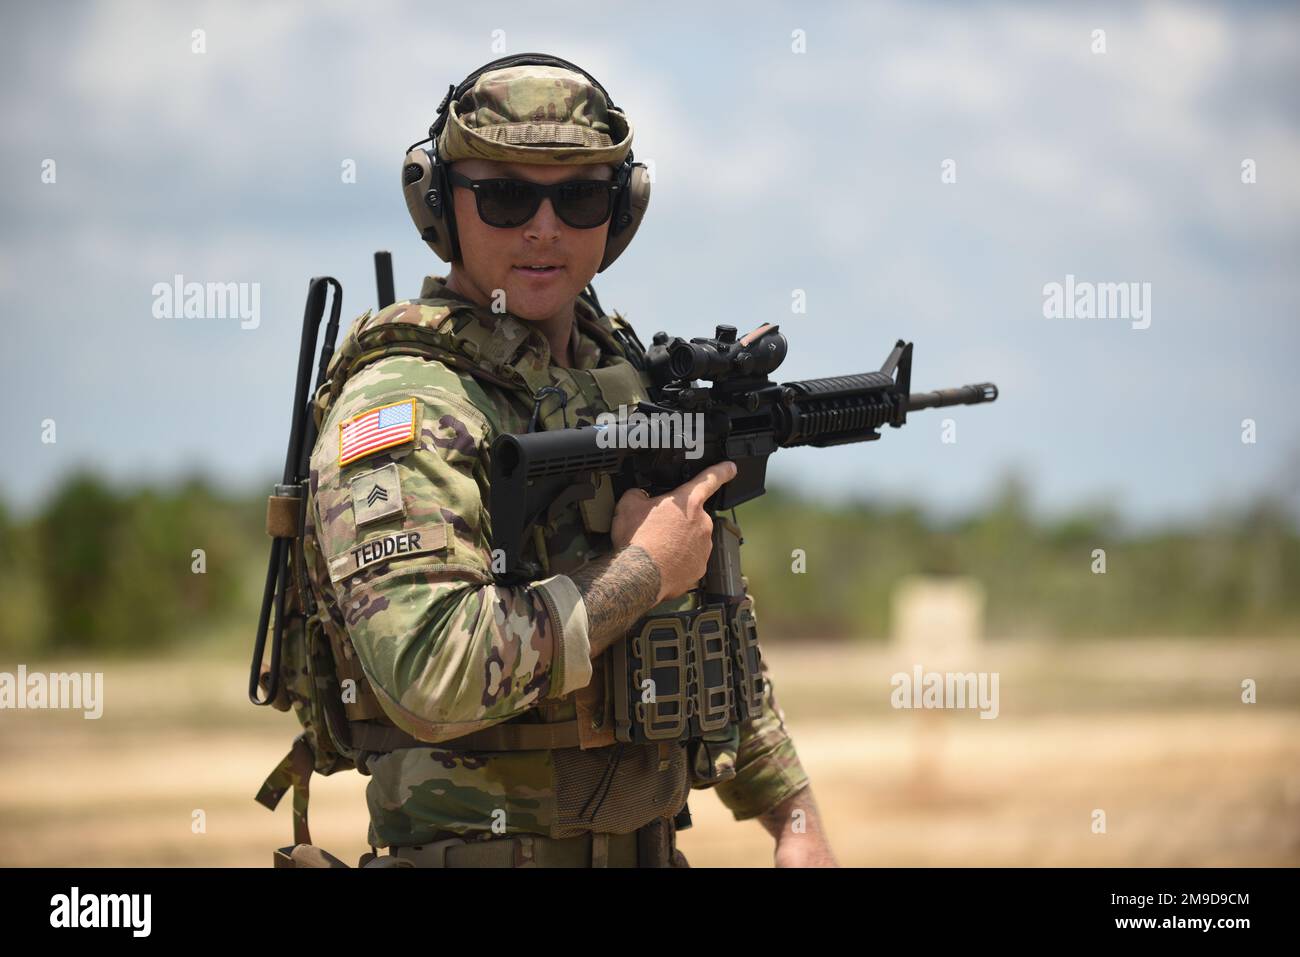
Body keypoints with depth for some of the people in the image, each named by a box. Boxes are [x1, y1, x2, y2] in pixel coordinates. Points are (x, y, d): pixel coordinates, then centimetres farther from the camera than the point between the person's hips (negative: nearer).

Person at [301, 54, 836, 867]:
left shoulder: (627, 378, 11)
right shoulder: (403, 405, -14)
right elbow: (431, 675, -28)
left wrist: (795, 815, 15)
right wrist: (641, 574, -18)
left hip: (651, 845, 7)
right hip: (483, 848, -7)